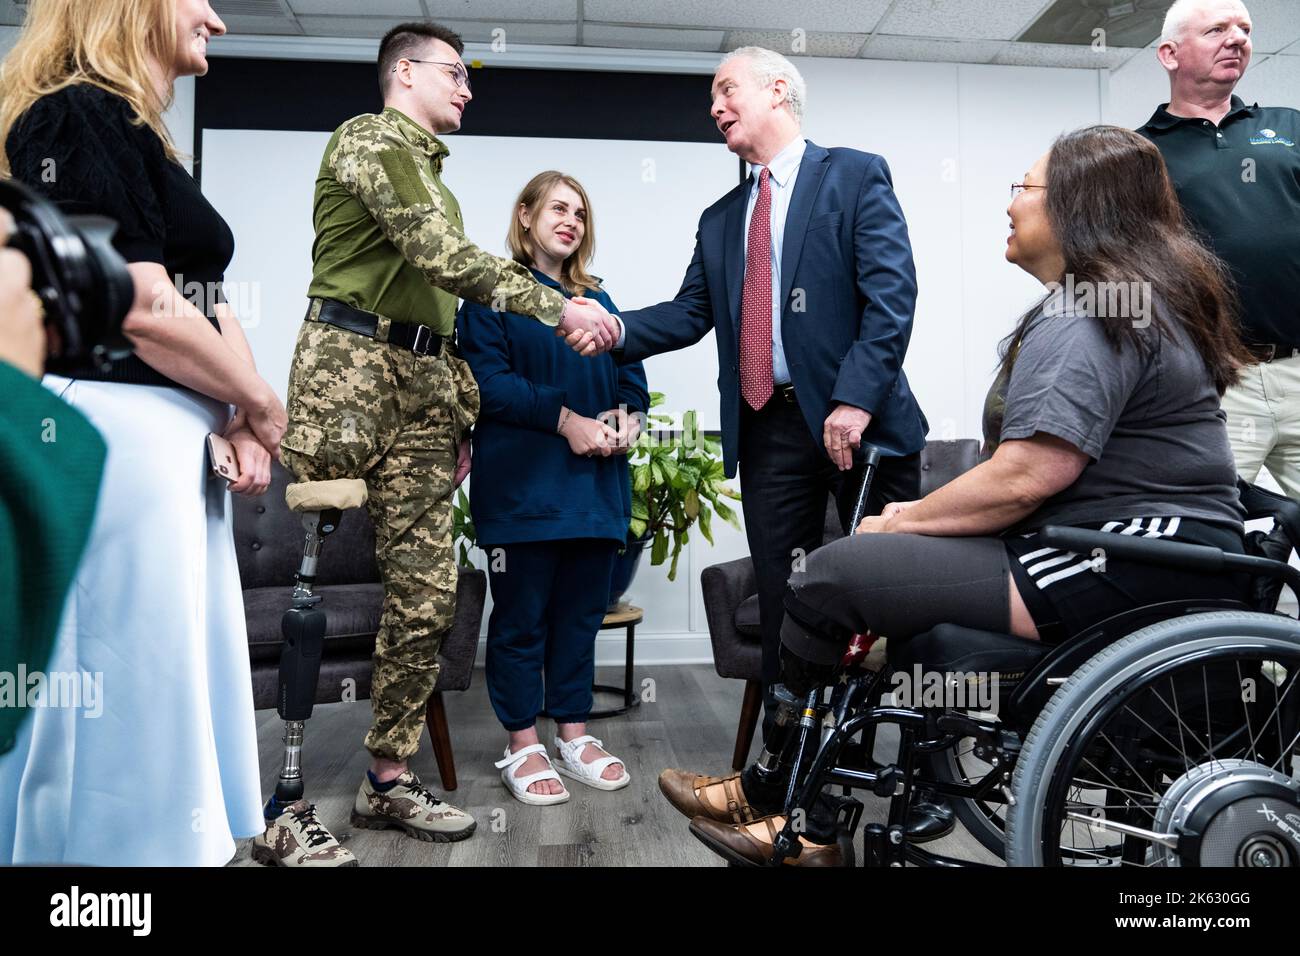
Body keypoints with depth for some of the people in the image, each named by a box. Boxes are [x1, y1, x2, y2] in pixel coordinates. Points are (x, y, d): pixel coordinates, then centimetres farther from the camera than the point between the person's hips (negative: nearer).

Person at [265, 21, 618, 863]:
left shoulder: (430, 172, 27)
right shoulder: (369, 139, 0)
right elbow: (443, 255, -14)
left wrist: (460, 403, 16)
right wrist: (558, 308, -14)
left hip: (424, 386, 8)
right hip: (350, 367, -8)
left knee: (427, 595, 3)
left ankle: (390, 780, 15)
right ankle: (271, 801, 1)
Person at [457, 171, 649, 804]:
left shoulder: (597, 300, 19)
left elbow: (630, 371, 17)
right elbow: (488, 379, -9)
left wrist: (628, 414, -5)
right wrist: (565, 419, -17)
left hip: (595, 481, 6)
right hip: (523, 483, -5)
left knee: (581, 611, 10)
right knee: (521, 615, 2)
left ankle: (573, 733, 23)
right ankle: (522, 745, 14)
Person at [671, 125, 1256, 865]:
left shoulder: (1083, 317, -16)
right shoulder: (1150, 295, 18)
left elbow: (1023, 478, -25)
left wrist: (902, 520, -9)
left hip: (1125, 573, -11)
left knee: (832, 577, -14)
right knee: (880, 562, 14)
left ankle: (781, 799, 9)